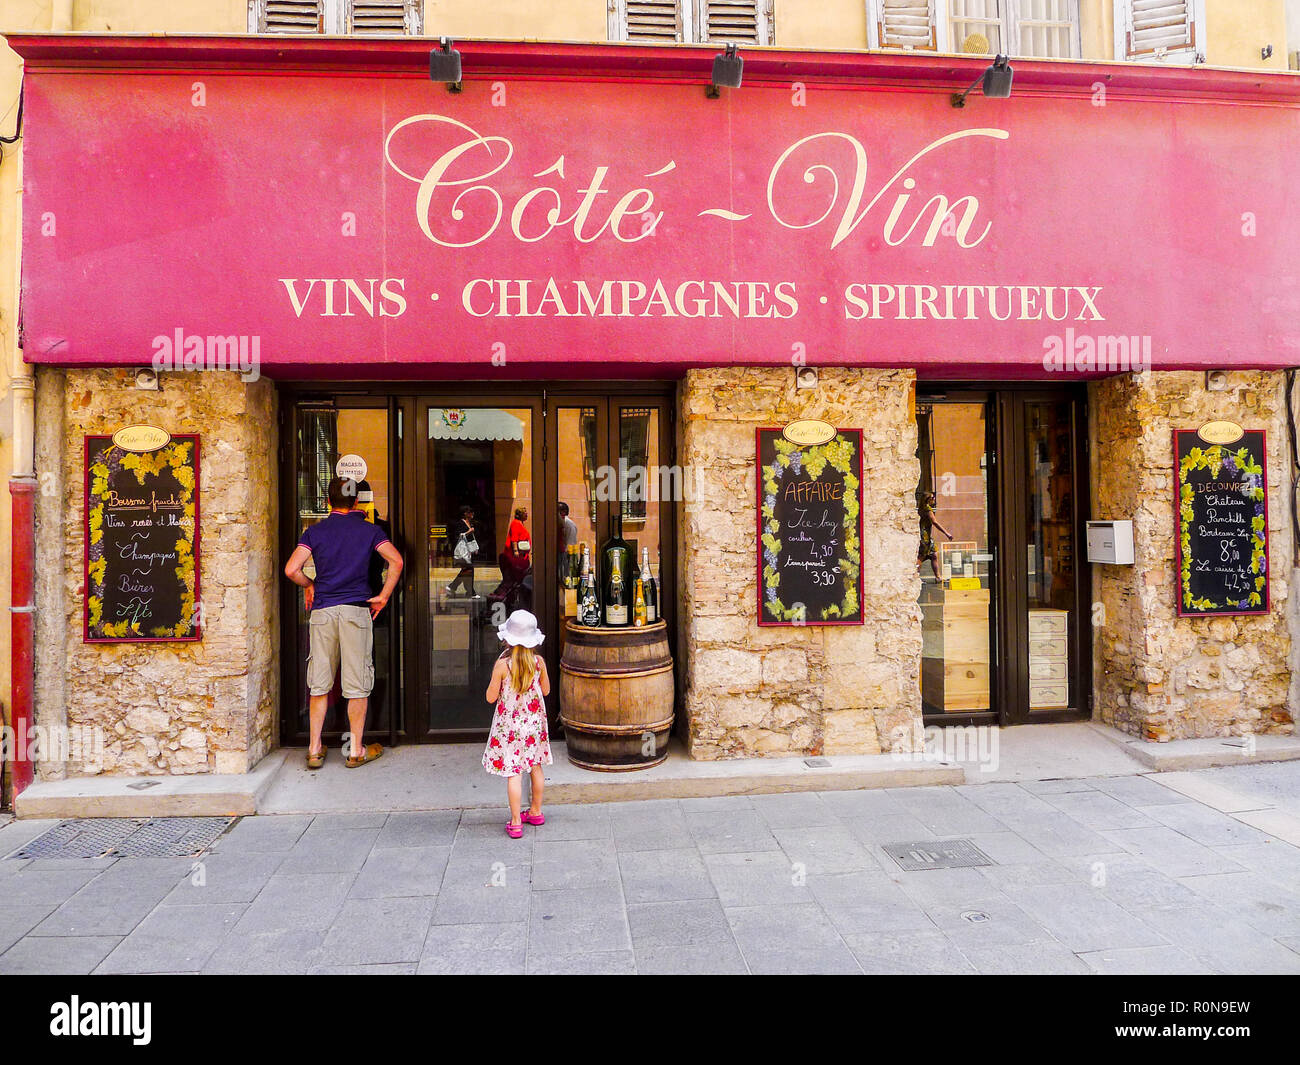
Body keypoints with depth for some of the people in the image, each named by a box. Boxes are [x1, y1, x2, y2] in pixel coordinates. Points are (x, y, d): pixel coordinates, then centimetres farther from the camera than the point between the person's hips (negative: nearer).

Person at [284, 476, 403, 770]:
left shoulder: (315, 531, 5)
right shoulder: (369, 530, 4)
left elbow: (291, 569, -5)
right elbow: (396, 561, -7)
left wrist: (309, 585, 14)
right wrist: (383, 597, 0)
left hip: (322, 611, 2)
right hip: (357, 610, -1)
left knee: (319, 684, 10)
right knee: (357, 684, 4)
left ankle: (315, 750, 14)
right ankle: (356, 751, 9)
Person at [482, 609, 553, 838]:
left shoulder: (502, 665, -18)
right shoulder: (538, 662, -8)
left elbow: (491, 697, -11)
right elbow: (546, 690, 5)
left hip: (510, 725, -4)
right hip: (534, 722, 4)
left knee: (513, 772, 2)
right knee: (535, 766, 18)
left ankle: (515, 823, 6)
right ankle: (536, 812, 33)